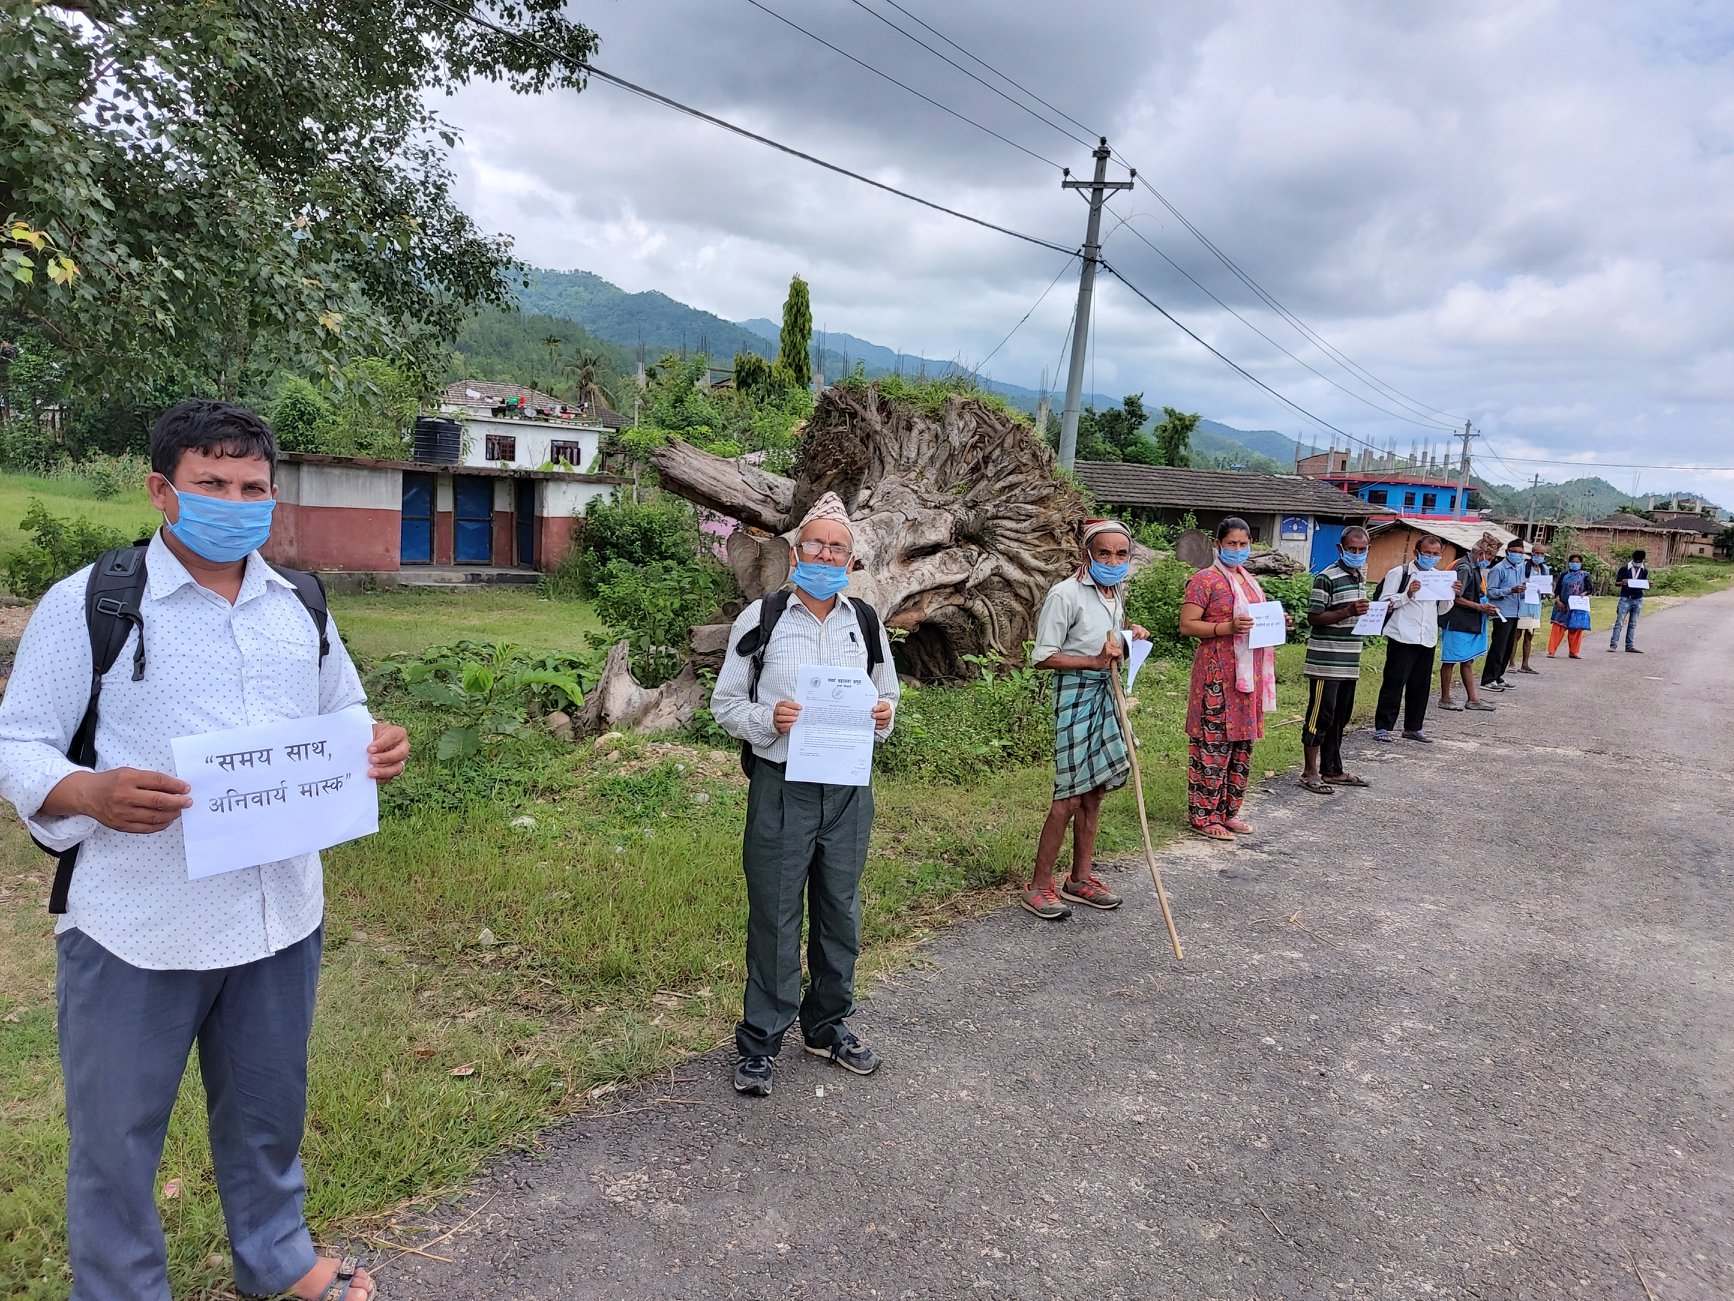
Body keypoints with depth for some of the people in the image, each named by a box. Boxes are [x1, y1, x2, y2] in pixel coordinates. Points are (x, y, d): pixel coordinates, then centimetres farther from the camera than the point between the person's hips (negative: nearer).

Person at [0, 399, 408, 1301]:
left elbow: (341, 716, 18)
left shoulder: (300, 608, 8)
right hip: (135, 930, -4)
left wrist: (376, 748, -5)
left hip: (280, 916, 5)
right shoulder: (87, 603, -8)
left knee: (267, 1109, 22)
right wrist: (91, 795, -28)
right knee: (116, 1136, 11)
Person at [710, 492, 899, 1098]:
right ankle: (760, 1041, 19)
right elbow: (726, 705, 0)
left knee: (840, 912, 14)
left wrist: (883, 714, -6)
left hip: (848, 787, 4)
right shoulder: (760, 618, -4)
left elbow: (887, 694, 17)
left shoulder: (866, 622, 6)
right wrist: (768, 718, -20)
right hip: (781, 787, -3)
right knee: (774, 916, 3)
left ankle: (828, 1024, 34)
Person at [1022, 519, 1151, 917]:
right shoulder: (1066, 594, -15)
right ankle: (1039, 886, 5)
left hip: (1106, 695, 8)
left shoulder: (1116, 593, 11)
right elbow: (1042, 657, -17)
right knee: (1069, 796, -6)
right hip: (1075, 695, -8)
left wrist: (1130, 638, 4)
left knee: (1094, 793, 12)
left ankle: (1081, 878, 24)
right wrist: (1095, 661, -23)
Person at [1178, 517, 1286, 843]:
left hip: (1249, 672, 8)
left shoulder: (1249, 581, 19)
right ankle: (1203, 815, 0)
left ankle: (1228, 811, 21)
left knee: (1242, 742, 11)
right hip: (1218, 672, -8)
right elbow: (1187, 625, -13)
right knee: (1214, 742, -8)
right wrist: (1229, 627, -23)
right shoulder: (1205, 580, -6)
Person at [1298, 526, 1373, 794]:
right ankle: (1310, 773, 4)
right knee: (1321, 716, -4)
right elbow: (1313, 617, -13)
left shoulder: (1361, 576, 15)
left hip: (1349, 662, 8)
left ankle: (1332, 770, 22)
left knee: (1340, 718, 13)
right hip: (1326, 662, -8)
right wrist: (1347, 612, -24)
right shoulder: (1327, 577, -11)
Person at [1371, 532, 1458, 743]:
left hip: (1427, 639, 6)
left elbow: (1441, 610, 20)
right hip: (1402, 638, -6)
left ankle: (1413, 727, 20)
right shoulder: (1399, 573, -4)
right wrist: (1407, 594, -19)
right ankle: (1382, 727, 1)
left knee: (1421, 685, 10)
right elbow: (1384, 602, -8)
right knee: (1394, 683, -4)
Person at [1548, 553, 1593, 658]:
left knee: (1576, 629, 2)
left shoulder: (1585, 575, 8)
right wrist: (1557, 601, -8)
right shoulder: (1564, 575, 10)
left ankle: (1574, 652, 13)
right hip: (1563, 606, 0)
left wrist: (1584, 593, -16)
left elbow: (1589, 589, 5)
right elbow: (1557, 590, 7)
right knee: (1558, 628, -5)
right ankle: (1551, 651, -6)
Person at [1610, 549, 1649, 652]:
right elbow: (1616, 583, -1)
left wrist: (1648, 585, -11)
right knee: (1619, 622, -7)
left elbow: (1645, 586, 12)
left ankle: (1629, 646, 12)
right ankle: (1613, 644, -6)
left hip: (1638, 600, 4)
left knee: (1633, 624, 8)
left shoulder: (1645, 570, 6)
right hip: (1625, 599, -4)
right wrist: (1622, 583, -23)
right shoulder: (1624, 568, -4)